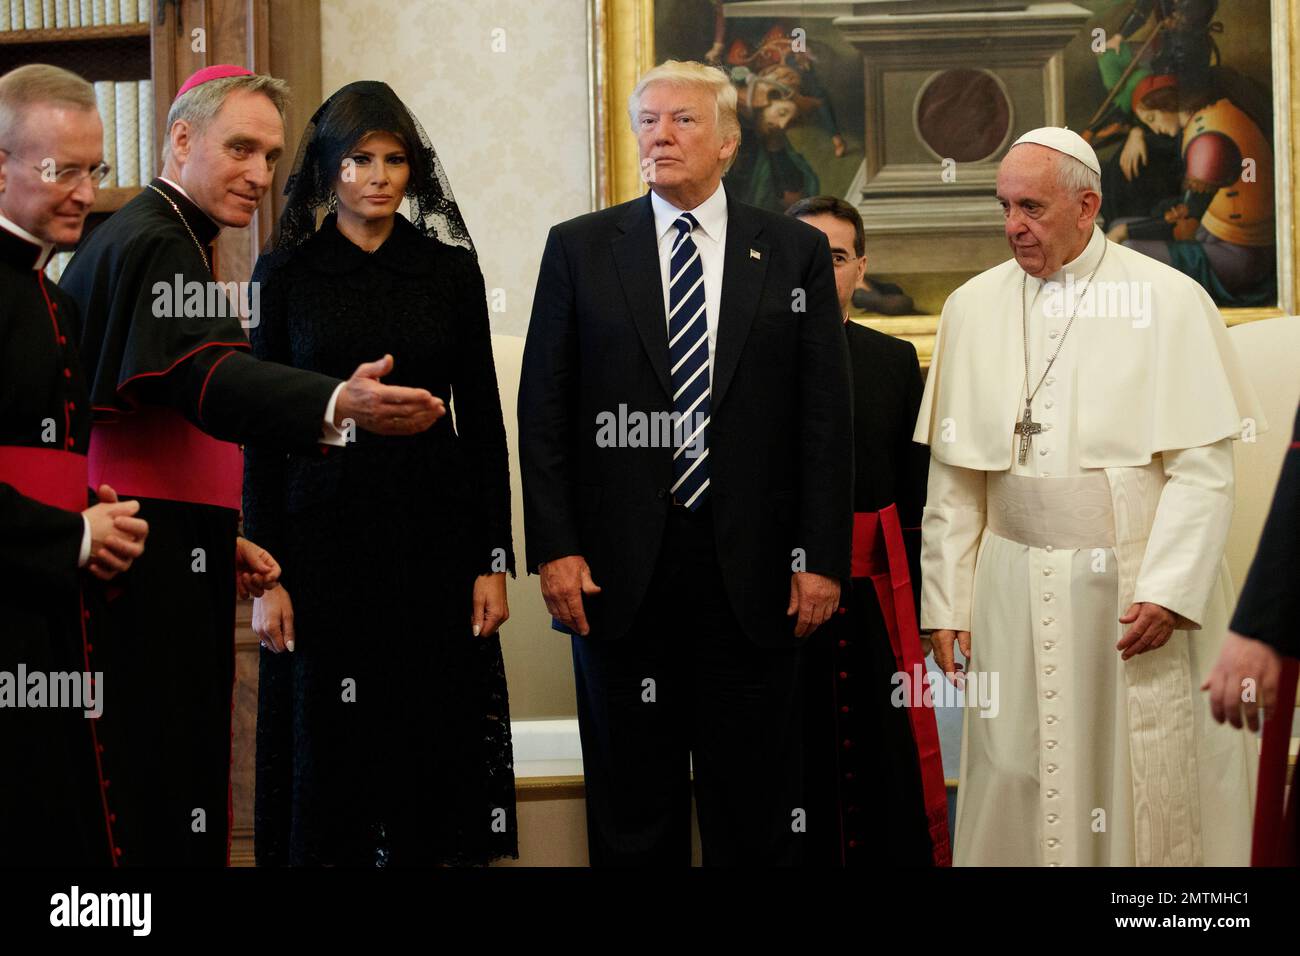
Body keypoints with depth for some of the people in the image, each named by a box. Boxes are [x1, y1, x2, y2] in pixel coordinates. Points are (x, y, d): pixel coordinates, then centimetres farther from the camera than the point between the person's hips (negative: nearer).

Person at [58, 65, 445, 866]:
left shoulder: (162, 239, 22)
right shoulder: (152, 245, -12)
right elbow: (206, 376, -31)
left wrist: (218, 537, 21)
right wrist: (337, 406, -49)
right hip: (150, 566, -10)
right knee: (166, 803, -11)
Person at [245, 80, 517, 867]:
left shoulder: (451, 269, 5)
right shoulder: (286, 273, 2)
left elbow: (483, 418, 6)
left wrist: (494, 560, 0)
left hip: (435, 533, 1)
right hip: (324, 531, -1)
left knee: (434, 749, 3)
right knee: (328, 751, 2)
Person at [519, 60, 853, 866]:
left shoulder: (796, 252, 6)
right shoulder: (579, 249, 6)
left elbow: (826, 416, 3)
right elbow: (543, 412, 3)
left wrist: (823, 557, -4)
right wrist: (554, 549, -5)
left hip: (753, 573, 0)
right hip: (620, 572, 0)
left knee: (757, 813, 7)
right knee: (633, 810, 8)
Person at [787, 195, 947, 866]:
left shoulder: (896, 361, 9)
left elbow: (916, 494, 9)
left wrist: (916, 601, 3)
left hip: (875, 601, 2)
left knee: (889, 771, 3)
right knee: (793, 768, 3)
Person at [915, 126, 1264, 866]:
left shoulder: (1170, 302, -3)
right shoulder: (974, 308, 7)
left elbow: (1204, 466, -7)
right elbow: (953, 477, 8)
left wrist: (1168, 590, -15)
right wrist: (946, 603, 4)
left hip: (1137, 589, -2)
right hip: (1017, 596, 3)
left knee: (1152, 790, 3)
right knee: (1019, 786, 5)